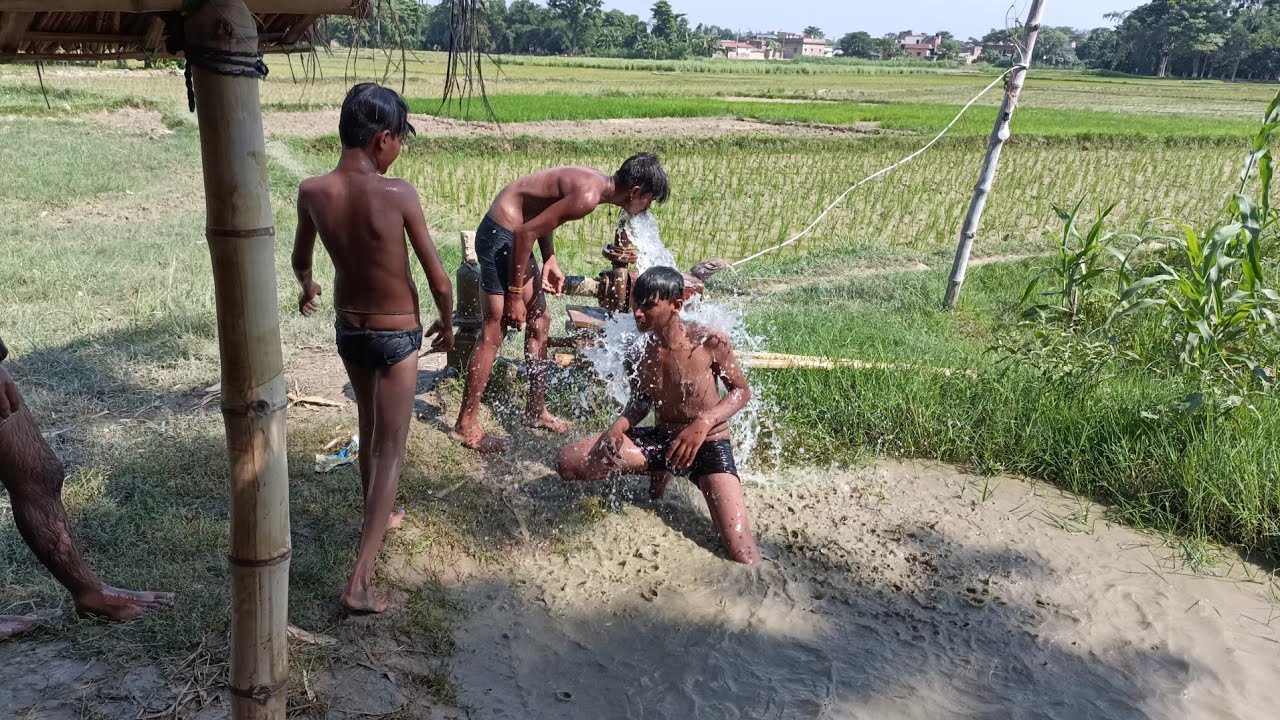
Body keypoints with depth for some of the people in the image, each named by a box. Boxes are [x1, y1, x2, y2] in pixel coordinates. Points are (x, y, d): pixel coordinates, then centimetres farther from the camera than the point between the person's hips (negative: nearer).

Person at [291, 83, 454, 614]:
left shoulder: (311, 192, -8)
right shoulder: (398, 195, -22)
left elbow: (300, 261, 12)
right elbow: (438, 280, -16)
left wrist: (307, 288, 35)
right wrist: (447, 325, 4)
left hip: (347, 329, 5)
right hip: (396, 336, -5)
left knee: (369, 429, 27)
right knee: (390, 450, 2)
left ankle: (377, 517, 49)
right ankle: (360, 582, -2)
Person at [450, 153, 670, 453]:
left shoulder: (594, 181, 5)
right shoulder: (588, 196, -25)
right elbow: (527, 232, -26)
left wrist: (550, 260, 2)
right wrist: (515, 295, -18)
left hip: (515, 232, 10)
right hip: (500, 235, -10)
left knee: (539, 322, 15)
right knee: (495, 332, -6)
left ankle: (536, 410, 28)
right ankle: (466, 425, 3)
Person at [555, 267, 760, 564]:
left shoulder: (710, 343, -19)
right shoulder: (639, 356, -7)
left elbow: (742, 391, -7)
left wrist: (703, 422, -24)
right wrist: (619, 426, -13)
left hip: (708, 444, -4)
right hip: (661, 439, 4)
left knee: (745, 560, -17)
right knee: (568, 462, -13)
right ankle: (659, 472, 6)